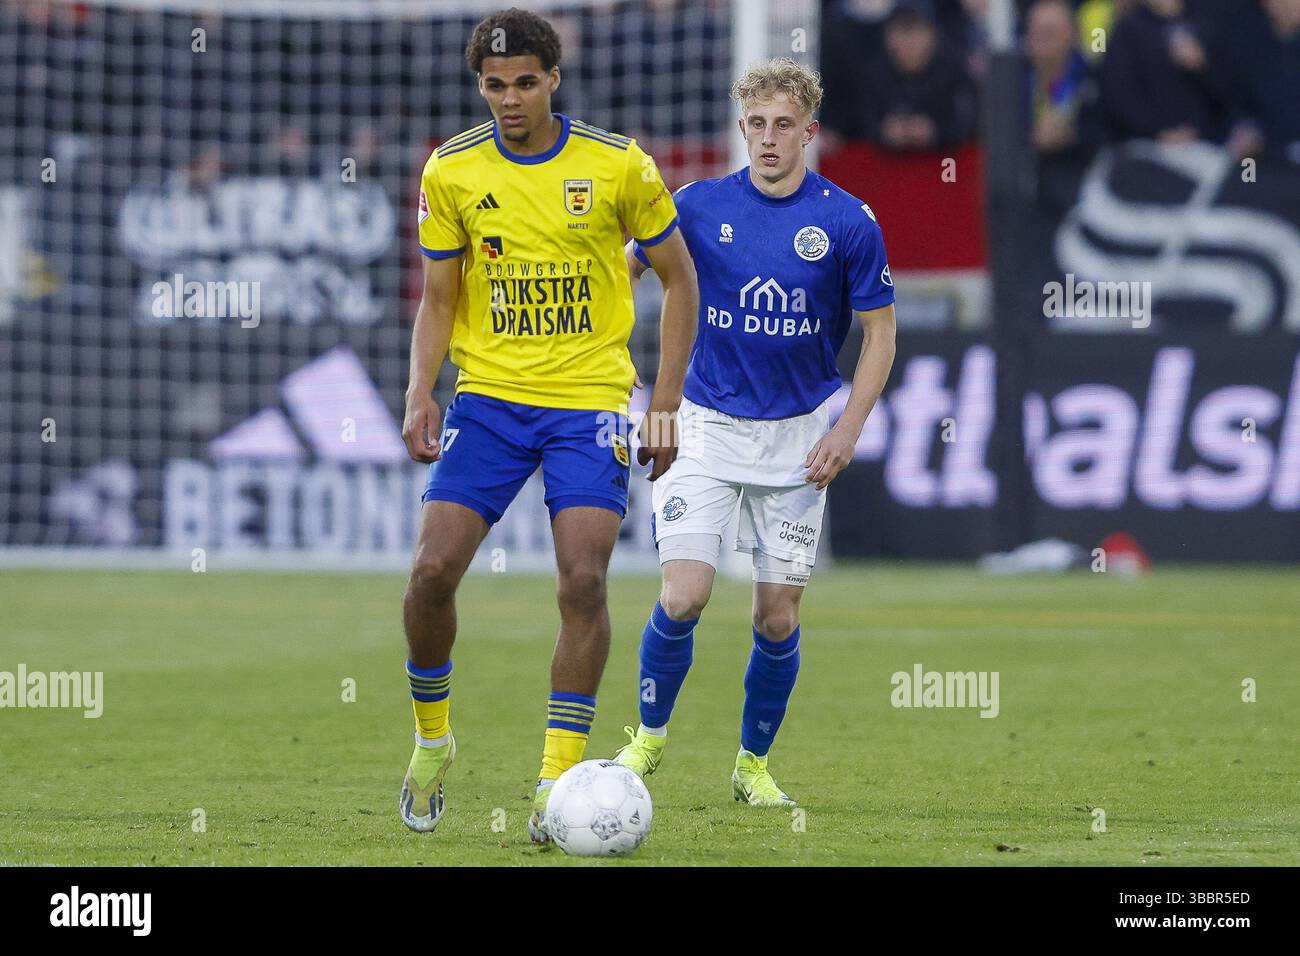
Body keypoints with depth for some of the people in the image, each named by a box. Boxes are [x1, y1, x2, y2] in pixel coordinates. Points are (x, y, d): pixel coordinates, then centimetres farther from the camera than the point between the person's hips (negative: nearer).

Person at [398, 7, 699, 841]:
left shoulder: (618, 166, -4)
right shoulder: (452, 172, 1)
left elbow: (680, 280, 6)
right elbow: (439, 299, 10)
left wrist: (666, 403, 1)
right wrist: (420, 394, -6)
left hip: (590, 402, -2)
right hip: (489, 397, 2)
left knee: (583, 581, -14)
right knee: (433, 570, -11)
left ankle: (560, 779, -5)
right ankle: (432, 740, 14)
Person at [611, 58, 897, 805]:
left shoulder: (848, 222, -7)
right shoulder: (701, 205, -4)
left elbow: (881, 333, 0)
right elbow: (621, 270, 9)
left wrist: (847, 432, -8)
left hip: (798, 436, 0)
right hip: (708, 428, 0)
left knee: (778, 616, 2)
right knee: (684, 597, -12)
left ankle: (755, 763, 21)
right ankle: (650, 737, 12)